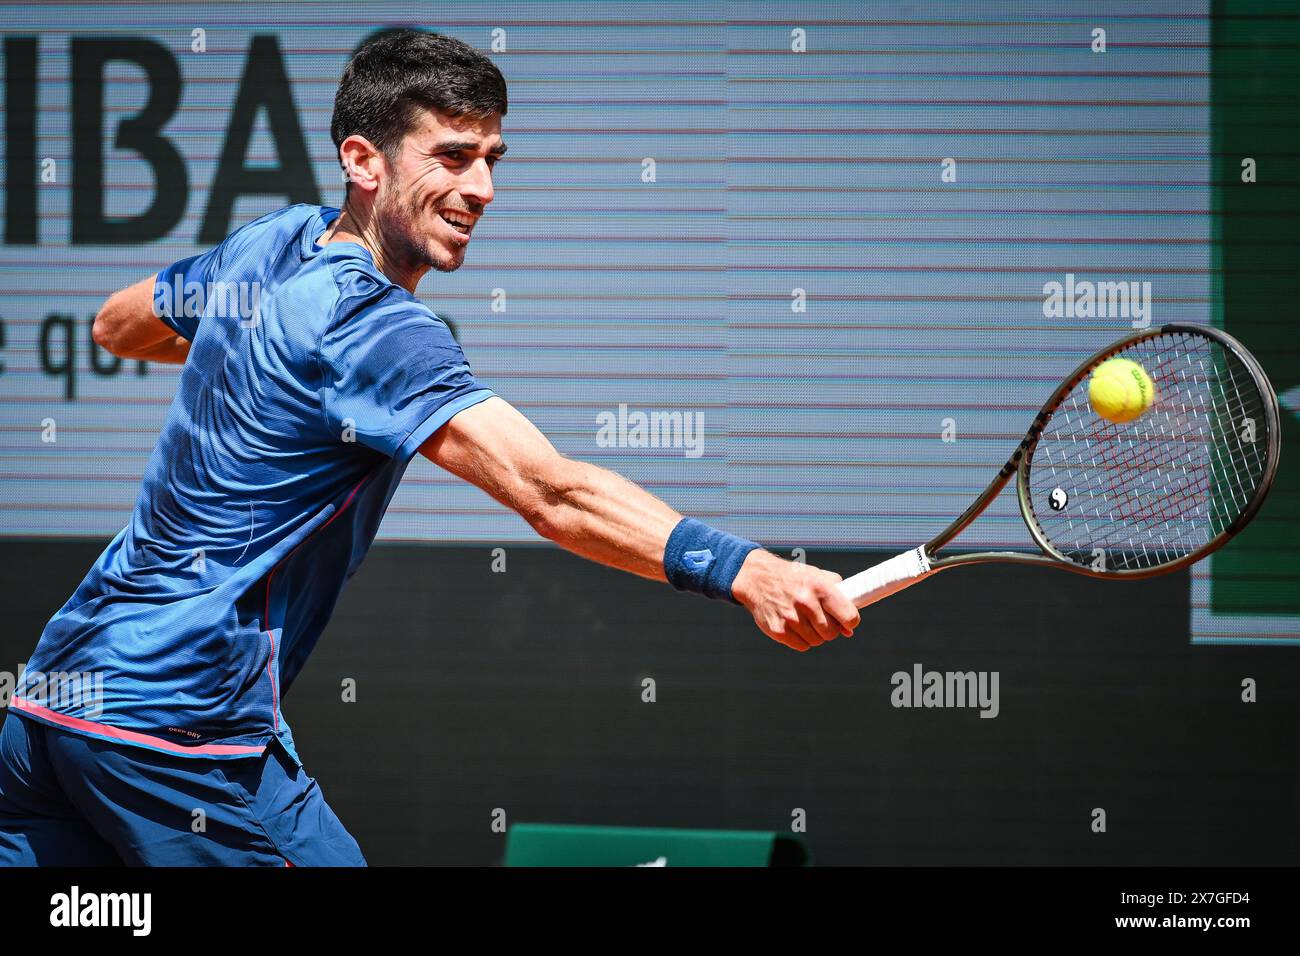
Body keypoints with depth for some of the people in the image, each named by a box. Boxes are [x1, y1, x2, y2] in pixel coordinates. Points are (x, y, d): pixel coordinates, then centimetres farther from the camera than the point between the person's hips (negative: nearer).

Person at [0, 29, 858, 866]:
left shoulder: (277, 242, 10)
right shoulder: (374, 329, -18)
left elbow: (117, 325, 31)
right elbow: (551, 493, -31)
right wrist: (742, 570, -41)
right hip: (179, 723, -9)